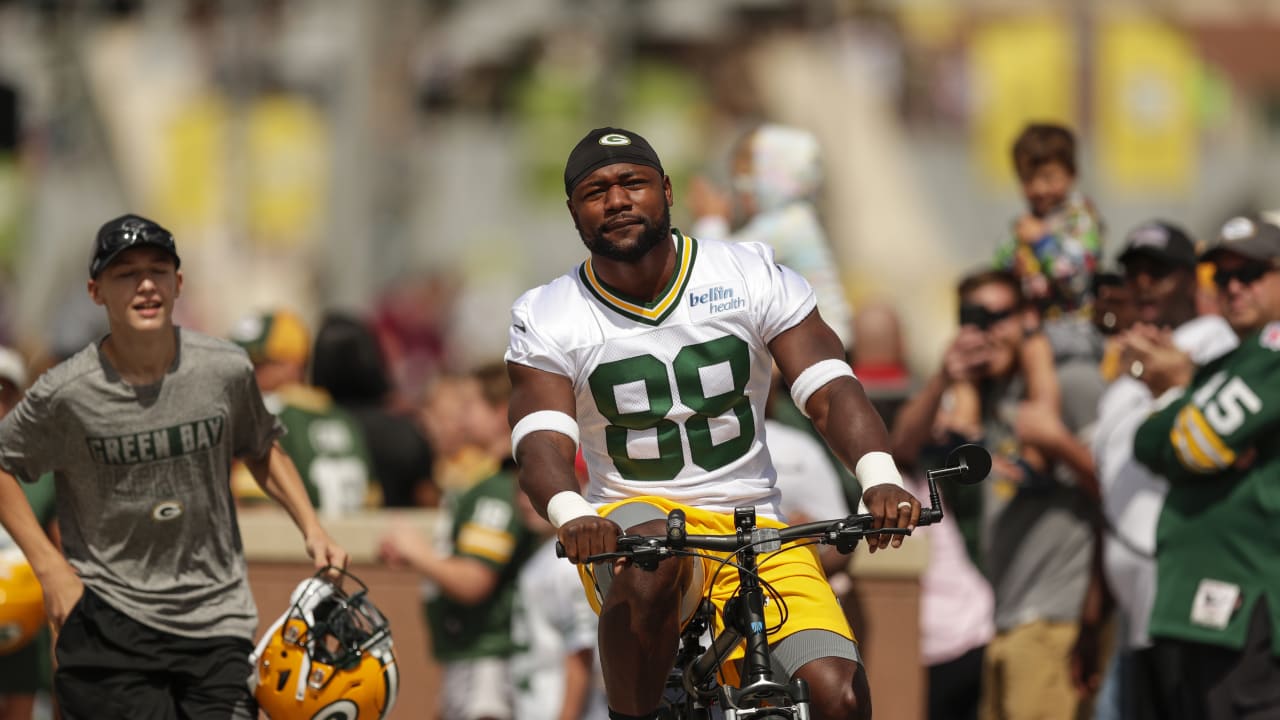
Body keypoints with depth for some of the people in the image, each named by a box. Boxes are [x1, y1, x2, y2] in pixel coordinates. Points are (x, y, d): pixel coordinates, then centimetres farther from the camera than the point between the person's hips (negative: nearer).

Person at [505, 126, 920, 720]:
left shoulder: (752, 276, 1)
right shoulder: (545, 319, 0)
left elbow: (830, 391, -7)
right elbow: (542, 442, -14)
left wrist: (880, 477, -28)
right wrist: (571, 515, -38)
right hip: (633, 518, -2)